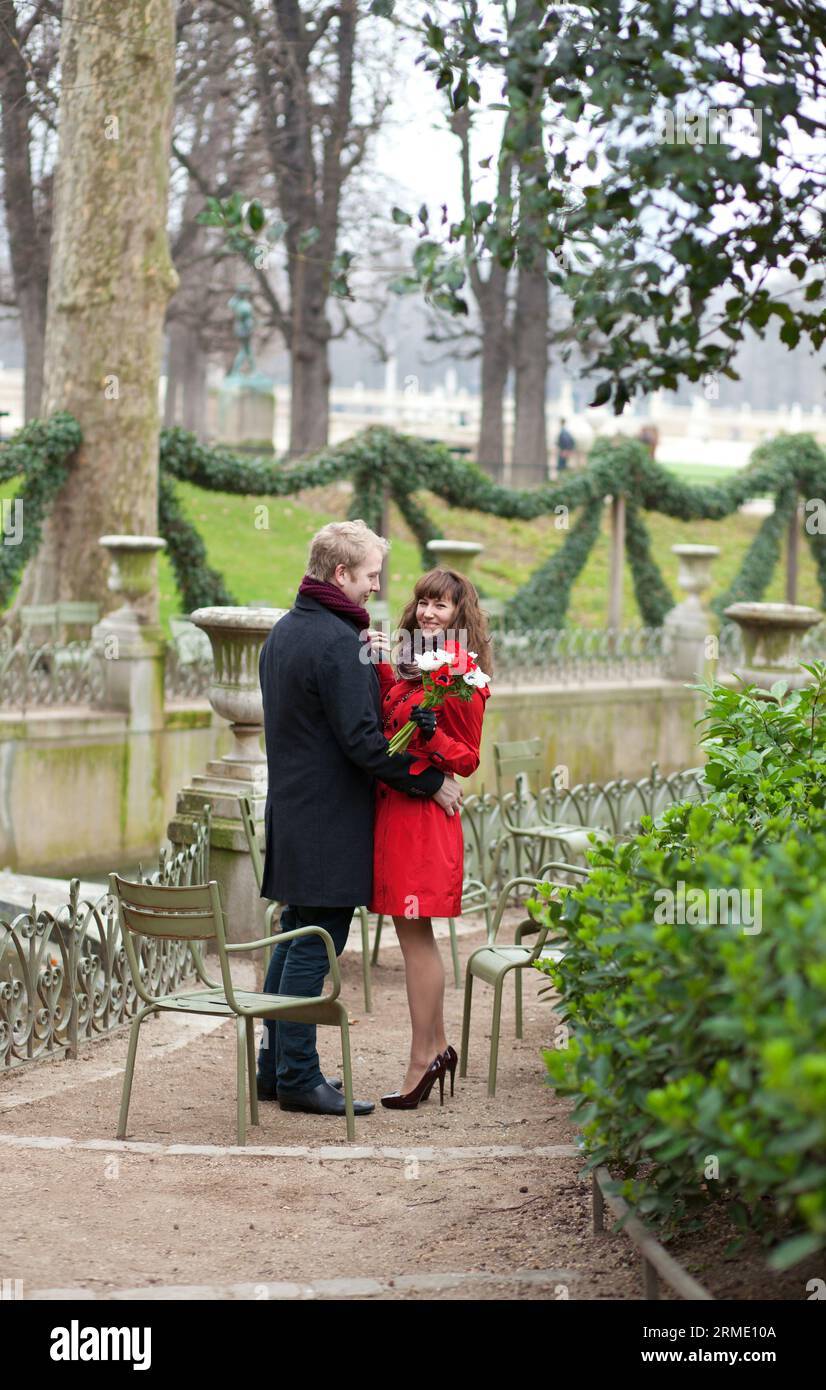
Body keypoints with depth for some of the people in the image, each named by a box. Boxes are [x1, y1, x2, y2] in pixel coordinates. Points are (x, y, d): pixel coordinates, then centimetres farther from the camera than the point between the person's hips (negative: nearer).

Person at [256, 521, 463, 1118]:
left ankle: (277, 1066, 21)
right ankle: (298, 1077, 0)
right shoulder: (339, 641, -18)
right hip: (329, 818, -10)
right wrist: (431, 782, -11)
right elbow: (363, 741, -21)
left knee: (295, 938, 15)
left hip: (291, 810, 10)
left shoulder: (284, 632, 14)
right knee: (313, 948, -5)